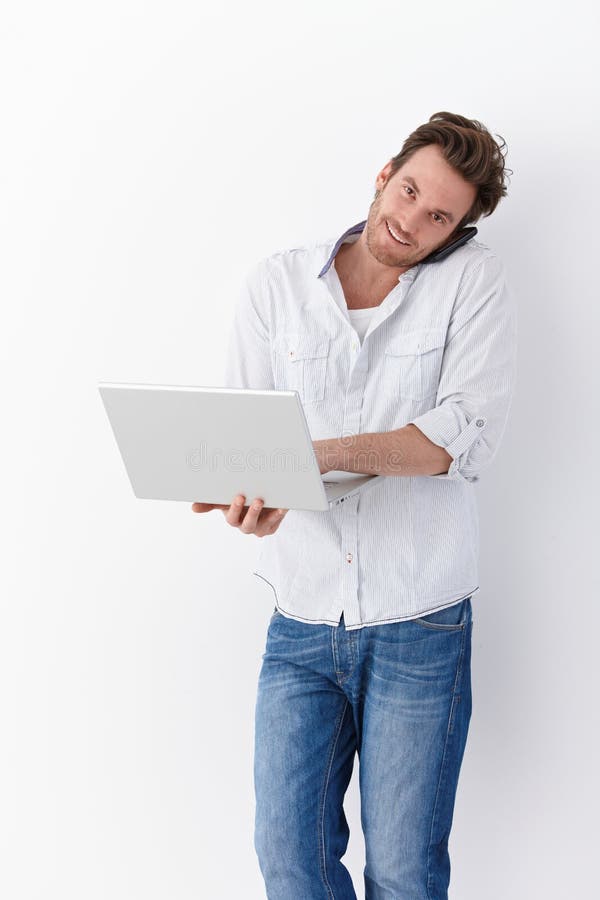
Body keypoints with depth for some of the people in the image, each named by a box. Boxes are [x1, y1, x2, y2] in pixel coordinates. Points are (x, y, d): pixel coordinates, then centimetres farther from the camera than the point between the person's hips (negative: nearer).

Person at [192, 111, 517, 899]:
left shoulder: (474, 283, -3)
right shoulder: (276, 283, 5)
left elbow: (466, 436, -16)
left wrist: (319, 454, -27)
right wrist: (247, 492, -23)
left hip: (420, 625, -2)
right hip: (301, 622, 3)